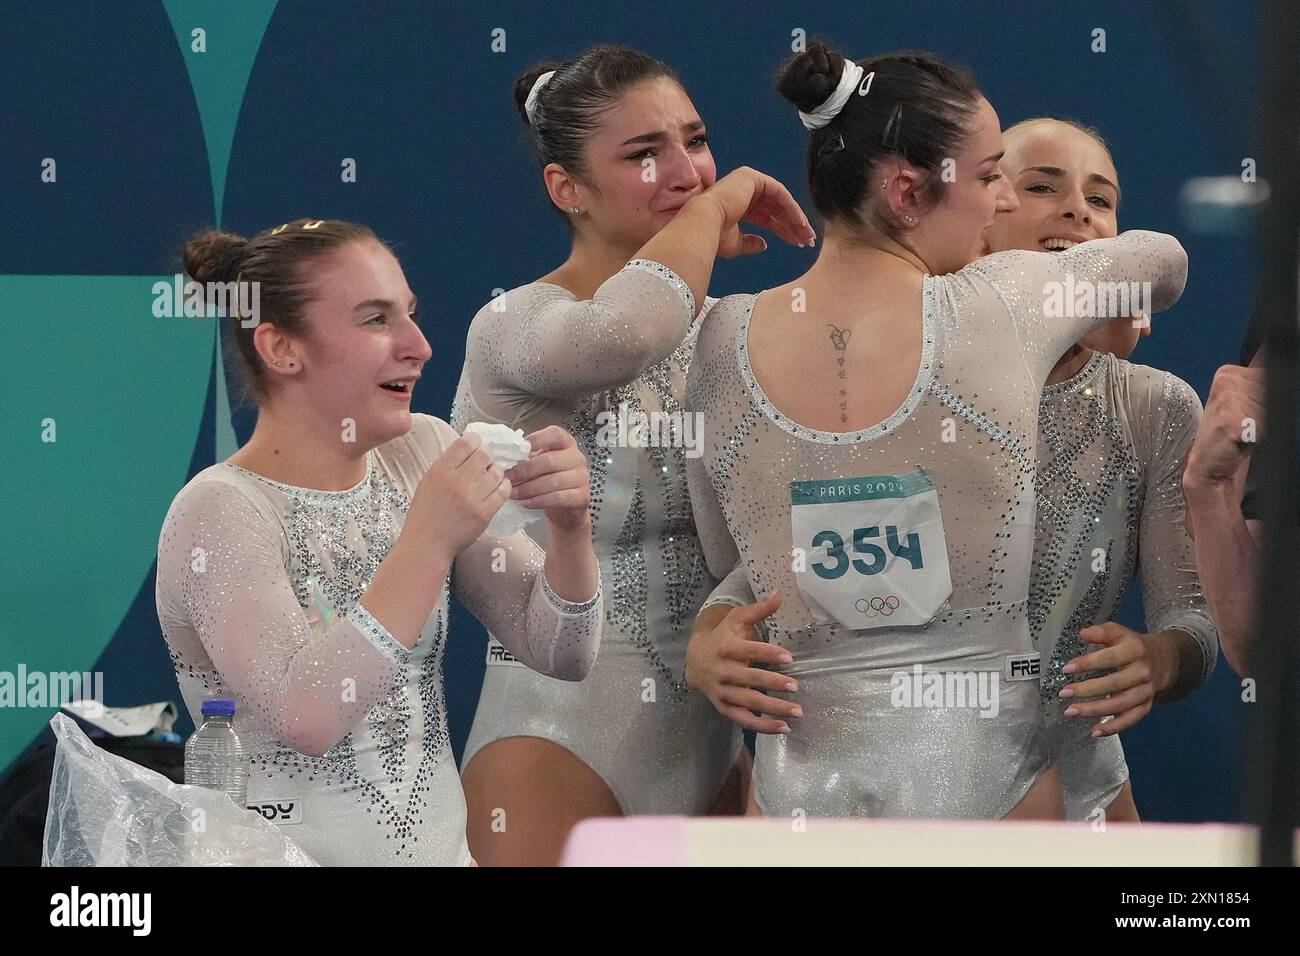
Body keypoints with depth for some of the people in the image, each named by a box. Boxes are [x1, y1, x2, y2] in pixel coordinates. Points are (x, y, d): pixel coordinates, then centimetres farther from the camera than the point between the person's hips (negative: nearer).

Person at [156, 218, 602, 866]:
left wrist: (569, 528, -12)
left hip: (442, 849, 6)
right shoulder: (219, 513, -11)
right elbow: (304, 715, -24)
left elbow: (559, 656, 7)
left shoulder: (423, 452, 6)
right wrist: (429, 541, -25)